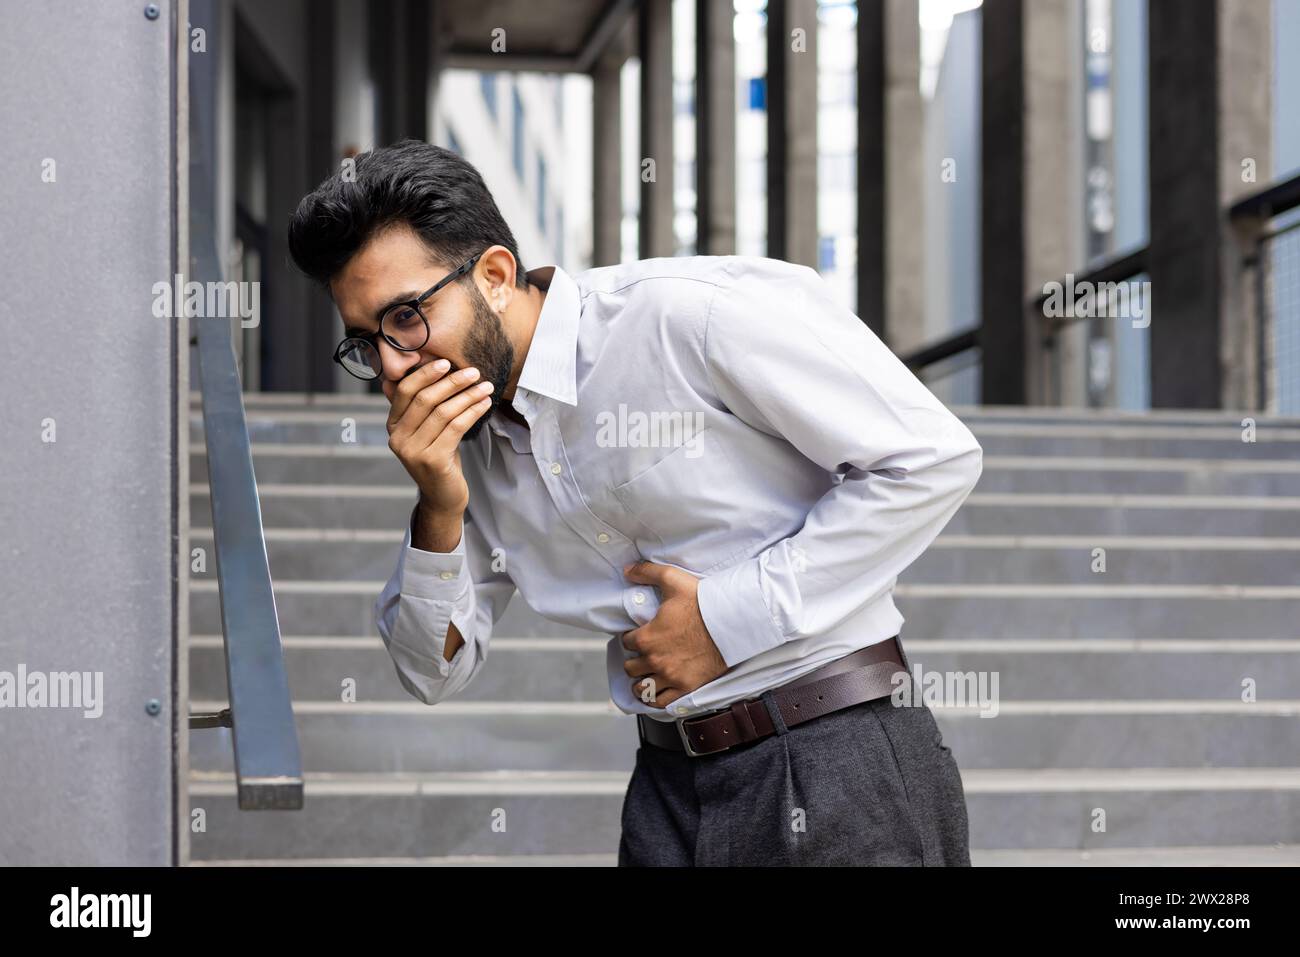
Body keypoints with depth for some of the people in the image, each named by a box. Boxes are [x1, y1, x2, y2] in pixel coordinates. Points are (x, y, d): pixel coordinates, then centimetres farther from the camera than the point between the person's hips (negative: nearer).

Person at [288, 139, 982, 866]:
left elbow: (935, 458, -17)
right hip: (669, 790, 6)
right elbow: (437, 674, 10)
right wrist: (440, 512, -8)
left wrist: (730, 618, -16)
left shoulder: (694, 312, -15)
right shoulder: (461, 439, 6)